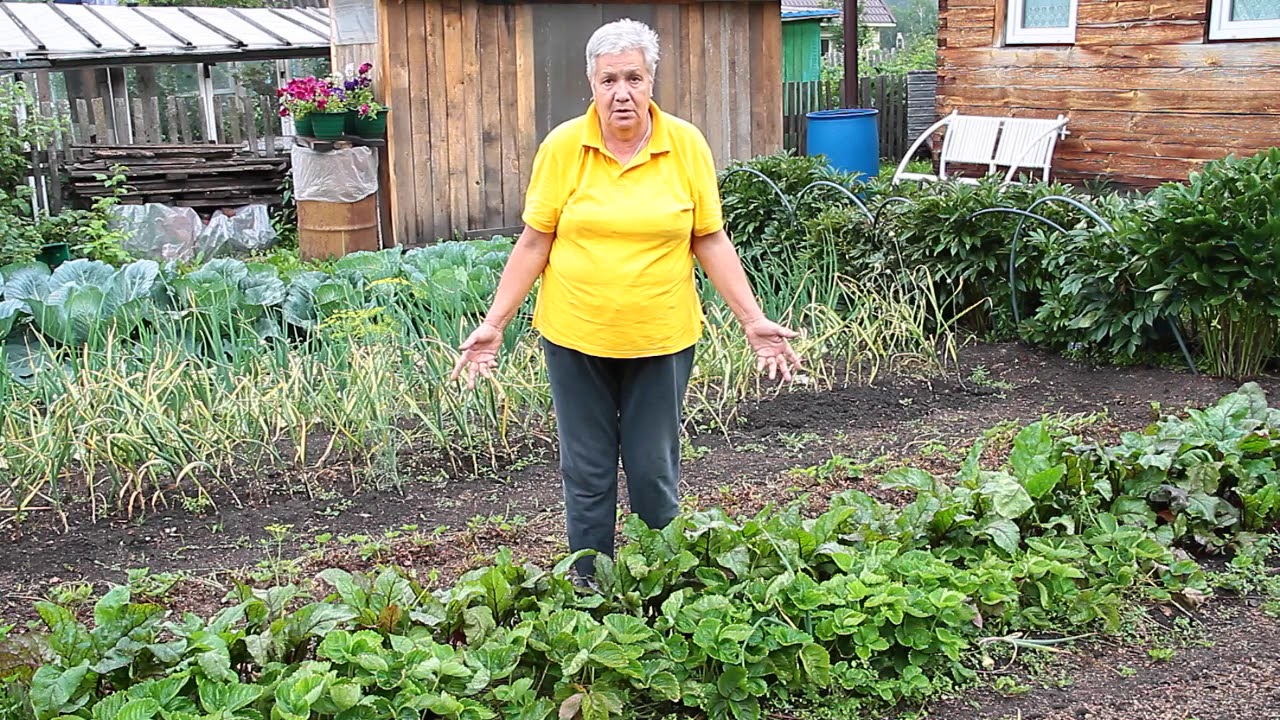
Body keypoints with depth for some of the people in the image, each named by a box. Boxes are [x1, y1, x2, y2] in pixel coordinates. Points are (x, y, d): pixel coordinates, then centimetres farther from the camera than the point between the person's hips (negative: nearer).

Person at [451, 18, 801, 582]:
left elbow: (711, 242, 1)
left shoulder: (687, 144, -4)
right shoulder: (562, 146, -6)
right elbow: (534, 243, -1)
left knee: (655, 474, 9)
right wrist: (492, 324, -4)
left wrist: (754, 321, -3)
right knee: (587, 476, 10)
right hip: (575, 337, 0)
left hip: (662, 338, 0)